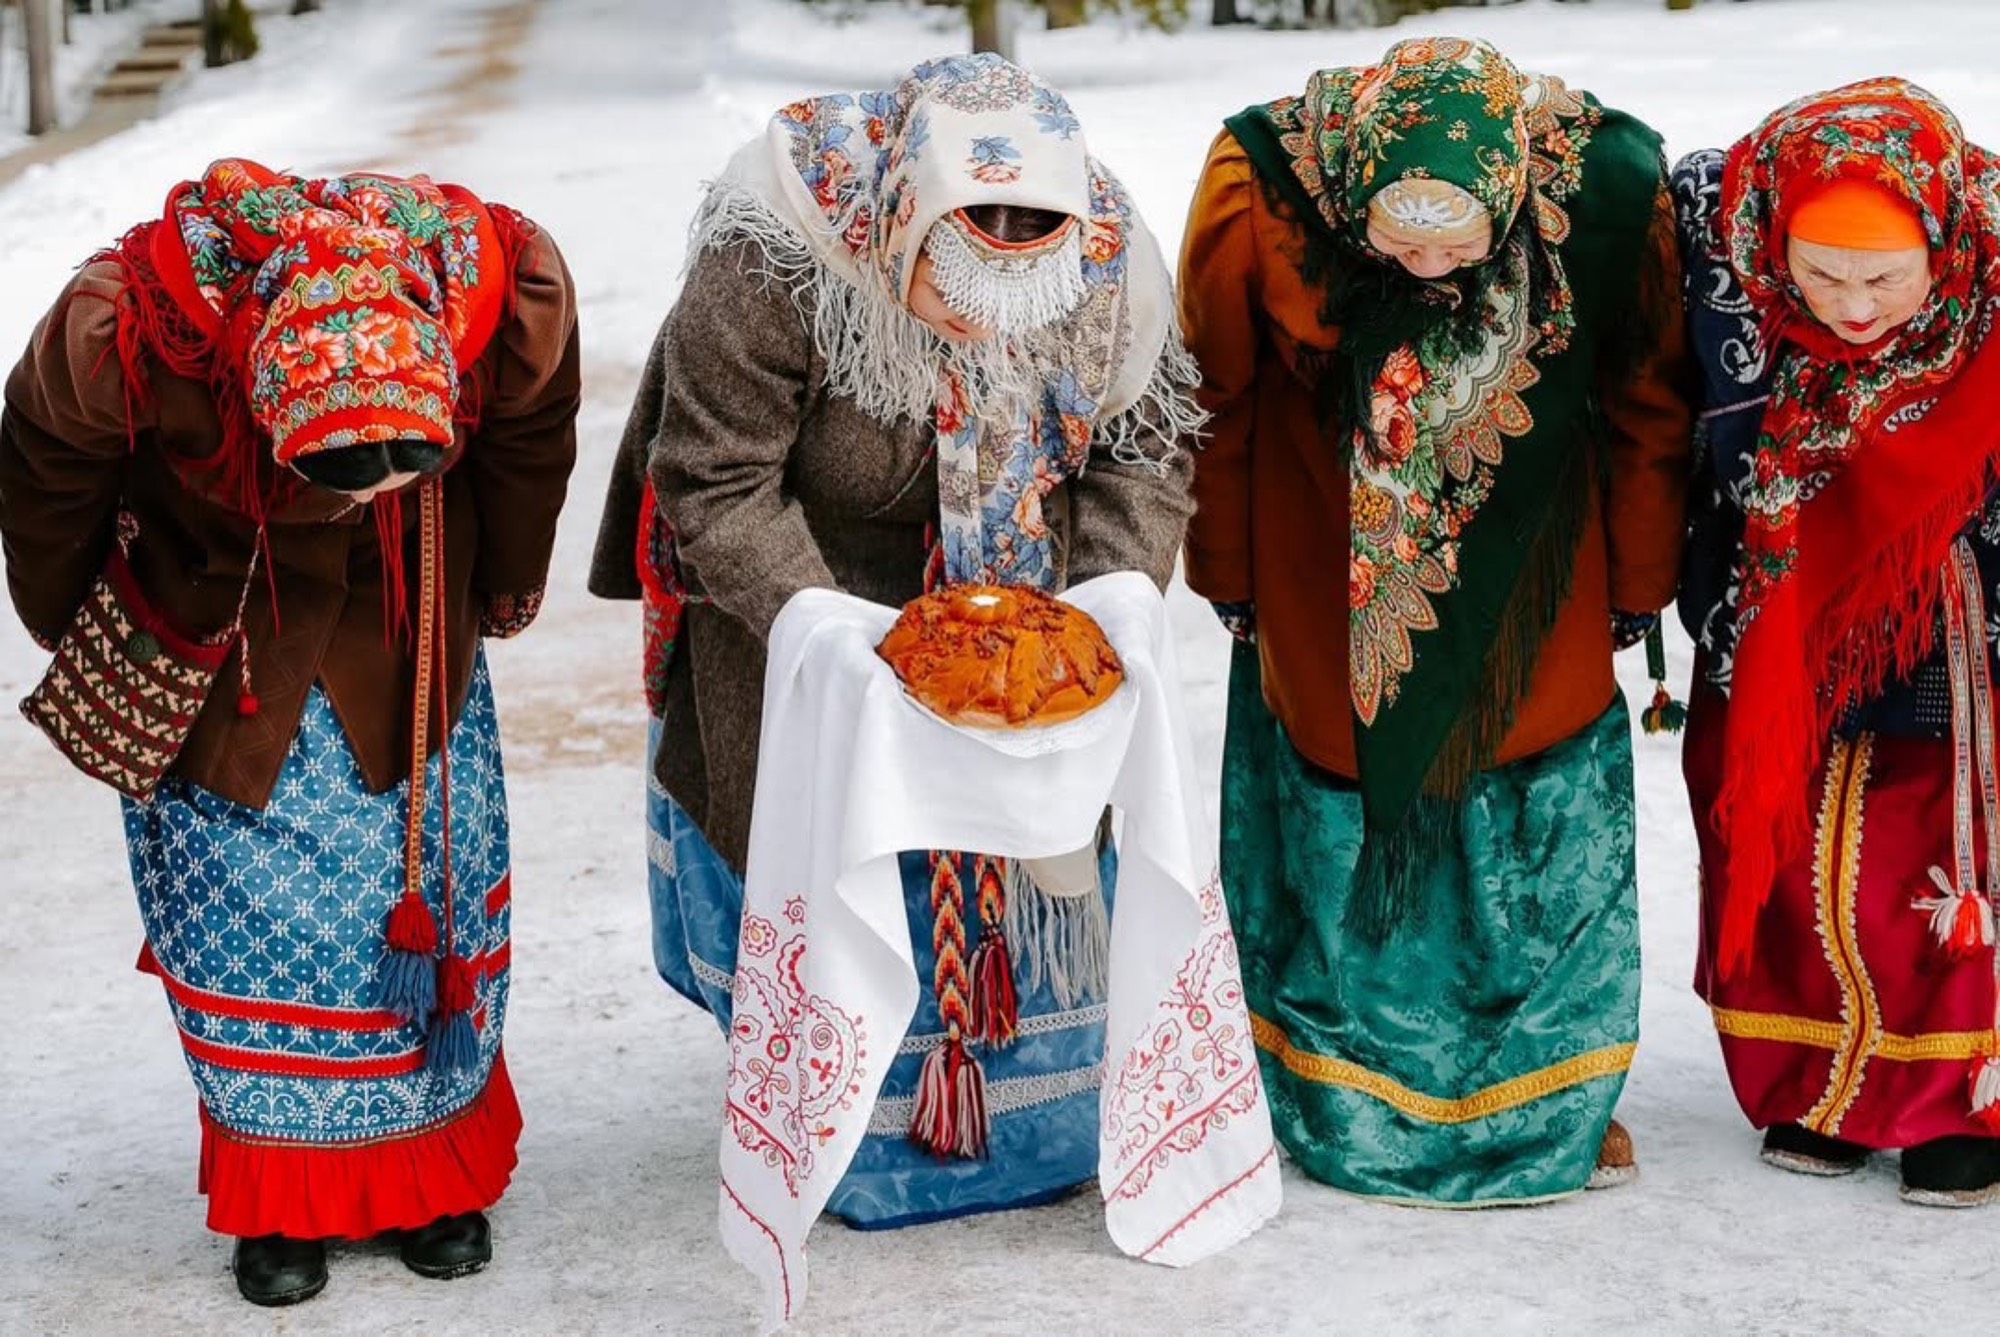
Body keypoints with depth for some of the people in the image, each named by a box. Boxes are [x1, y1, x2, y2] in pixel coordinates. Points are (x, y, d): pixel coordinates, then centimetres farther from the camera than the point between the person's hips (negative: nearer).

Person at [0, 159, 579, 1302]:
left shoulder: (519, 295, -33)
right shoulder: (120, 333, -37)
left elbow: (530, 446, -6)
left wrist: (506, 592, 11)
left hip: (407, 636, 2)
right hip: (208, 633, -1)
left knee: (430, 883, 8)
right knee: (249, 907, 1)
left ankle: (436, 1167, 27)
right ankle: (284, 1194, 20)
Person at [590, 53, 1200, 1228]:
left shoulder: (1103, 267, -21)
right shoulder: (776, 264, -34)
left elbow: (1147, 448, -8)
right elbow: (716, 489, -27)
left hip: (1015, 586, 4)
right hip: (799, 582, -3)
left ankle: (1033, 1123, 36)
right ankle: (872, 1142, 25)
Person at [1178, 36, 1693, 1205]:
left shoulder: (1612, 189, -27)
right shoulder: (1263, 188, -29)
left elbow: (1650, 405, -8)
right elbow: (1217, 398, -9)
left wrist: (1638, 581, 3)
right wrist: (1227, 573, 1)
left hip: (1530, 585, 1)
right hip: (1328, 594, 0)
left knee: (1543, 829, 8)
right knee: (1333, 825, 9)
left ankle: (1556, 1094, 29)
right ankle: (1345, 1095, 29)